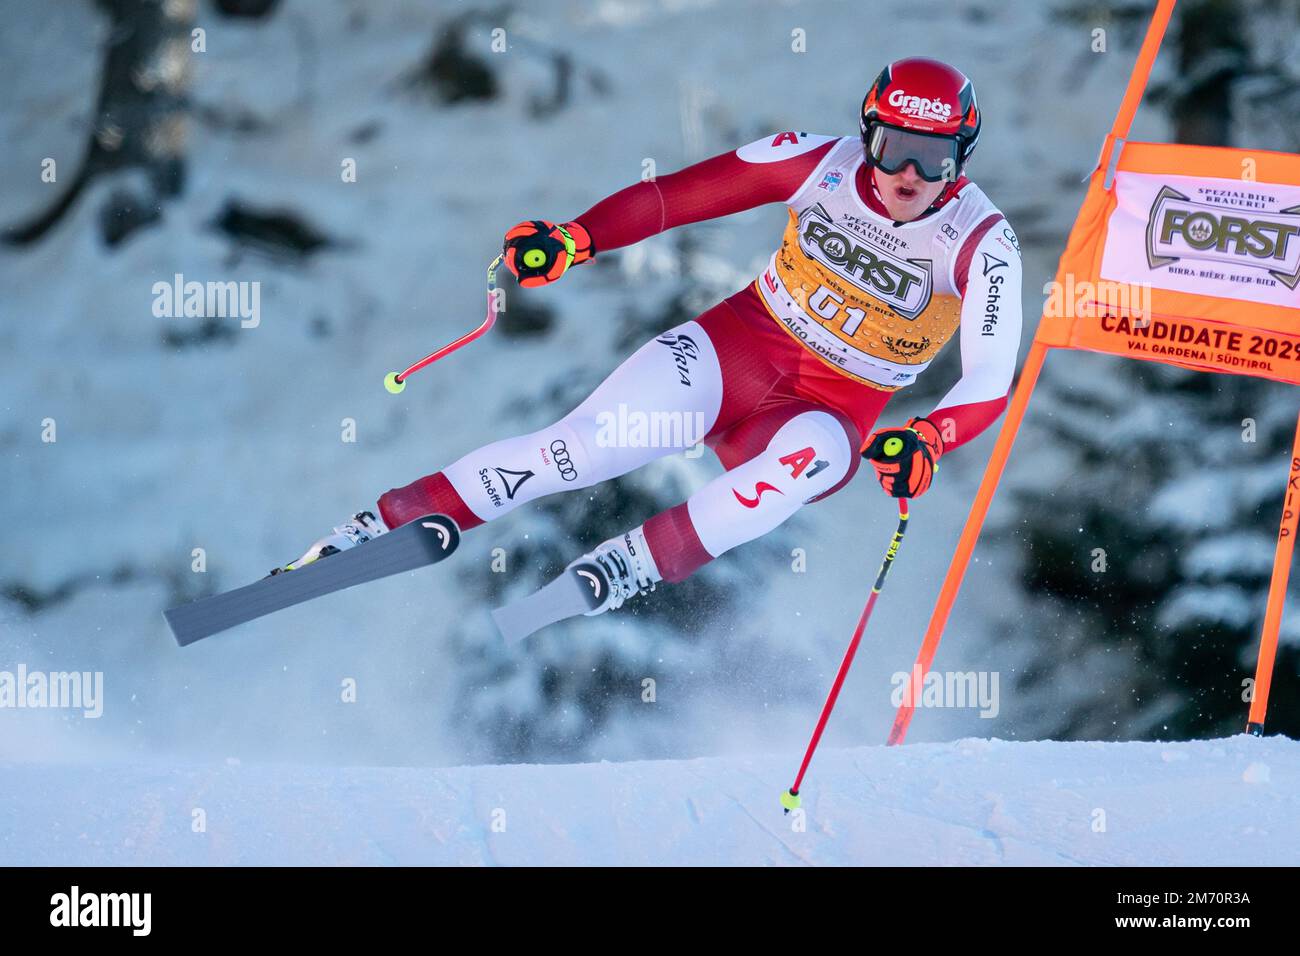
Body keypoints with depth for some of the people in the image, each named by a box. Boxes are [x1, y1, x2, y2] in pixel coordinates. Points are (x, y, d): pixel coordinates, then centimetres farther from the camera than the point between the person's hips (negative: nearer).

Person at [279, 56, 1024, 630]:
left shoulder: (982, 244, -15)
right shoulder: (824, 165, -11)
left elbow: (991, 382, -21)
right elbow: (680, 194, -10)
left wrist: (929, 441, -42)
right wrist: (574, 239, -24)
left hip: (835, 409, -1)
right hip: (742, 345, 1)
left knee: (816, 457, -39)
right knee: (586, 445, -19)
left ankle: (620, 572, -39)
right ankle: (375, 529, -12)